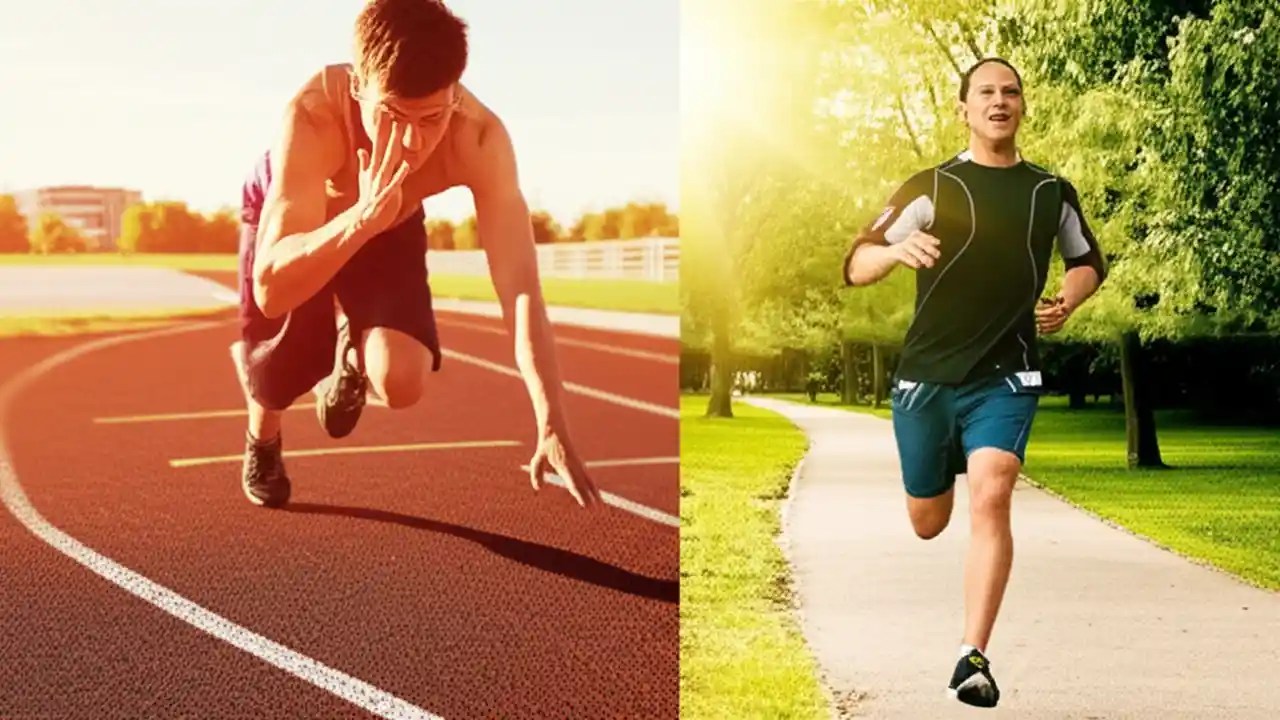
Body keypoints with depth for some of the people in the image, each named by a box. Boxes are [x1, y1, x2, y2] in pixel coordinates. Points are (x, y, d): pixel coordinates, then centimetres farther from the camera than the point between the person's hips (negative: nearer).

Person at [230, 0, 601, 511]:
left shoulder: (480, 138, -38)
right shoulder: (314, 113, -44)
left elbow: (520, 289, -41)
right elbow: (271, 290, -48)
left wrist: (553, 429, -51)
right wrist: (363, 218, -63)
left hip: (391, 224, 1)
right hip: (290, 211, -1)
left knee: (400, 383, -17)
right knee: (274, 383, -4)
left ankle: (351, 352, 23)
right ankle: (261, 439, 37)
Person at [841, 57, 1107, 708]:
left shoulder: (1051, 192, 7)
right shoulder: (931, 188, 0)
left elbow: (1088, 261, 25)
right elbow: (855, 268, -6)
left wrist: (1067, 301, 2)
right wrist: (897, 249, -28)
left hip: (1005, 377, 0)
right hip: (926, 374, 0)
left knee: (991, 495, -24)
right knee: (928, 522, 12)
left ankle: (973, 659, -22)